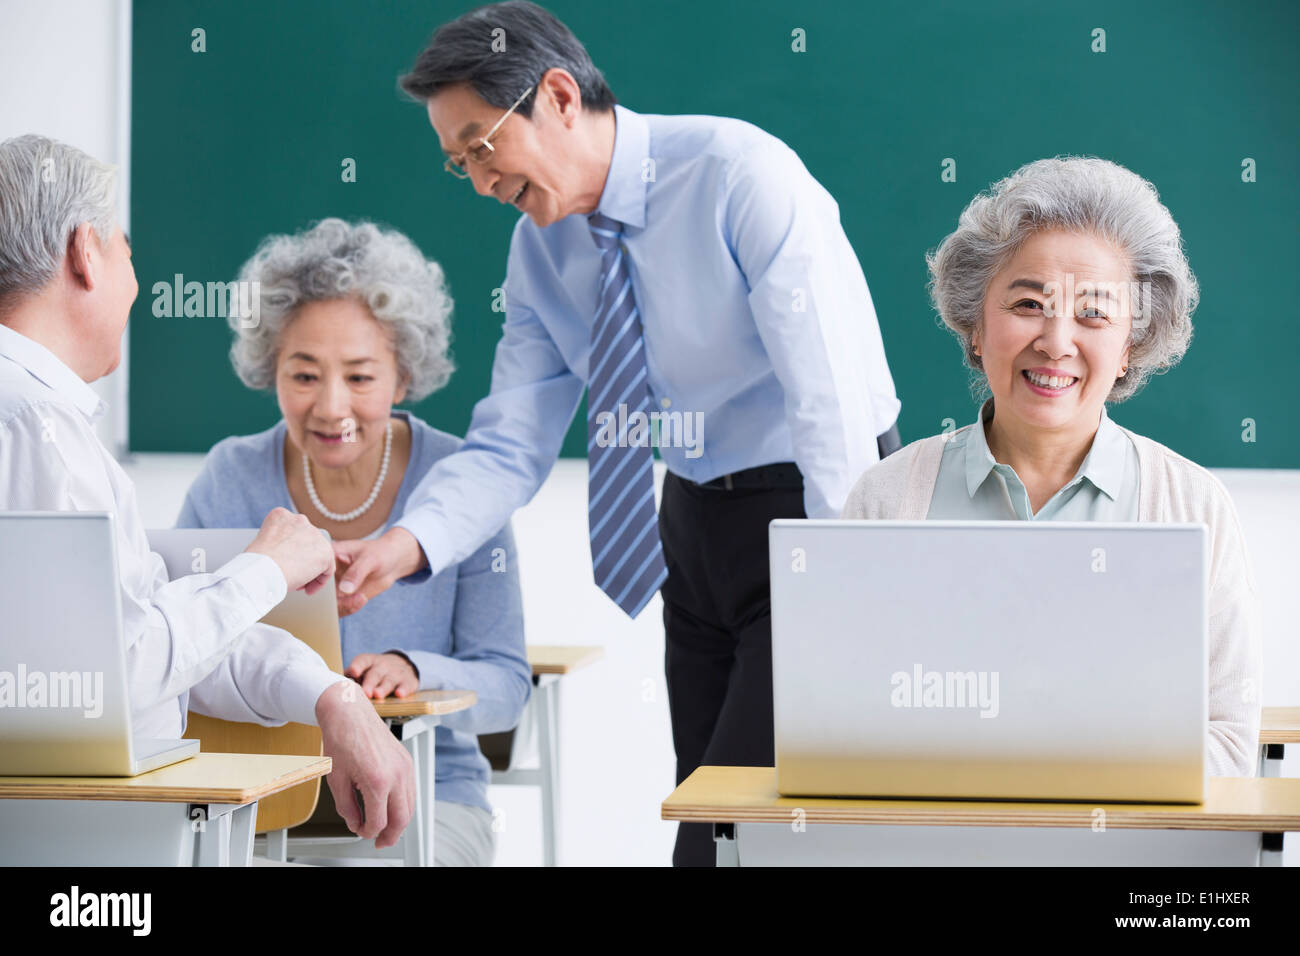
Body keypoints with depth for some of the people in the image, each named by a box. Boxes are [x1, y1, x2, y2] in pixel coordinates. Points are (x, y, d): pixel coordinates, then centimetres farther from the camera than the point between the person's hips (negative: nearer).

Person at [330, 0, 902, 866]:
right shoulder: (541, 247, 2)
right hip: (694, 524, 8)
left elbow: (833, 398, -22)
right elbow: (510, 448, 0)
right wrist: (409, 543, -19)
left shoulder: (740, 176, -19)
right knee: (702, 816, 13)